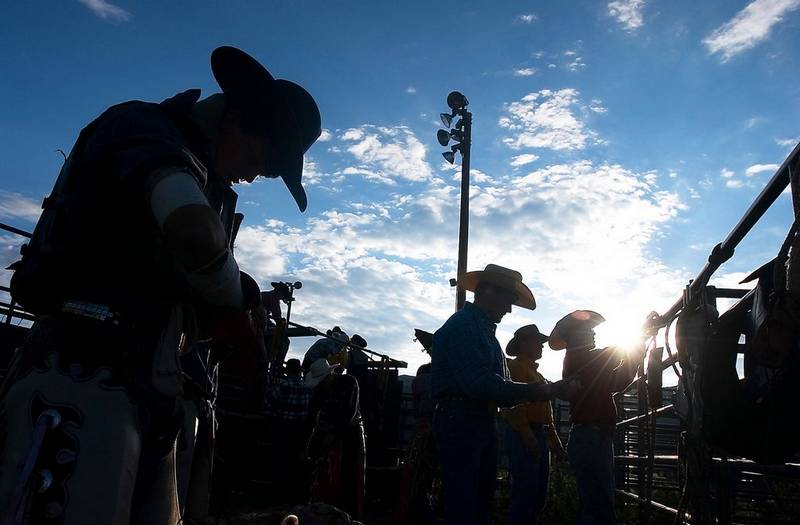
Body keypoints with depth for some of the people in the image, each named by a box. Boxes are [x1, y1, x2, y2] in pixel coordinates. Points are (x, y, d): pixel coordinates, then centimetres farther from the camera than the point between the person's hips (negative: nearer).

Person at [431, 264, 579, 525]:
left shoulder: (486, 330, 19)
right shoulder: (462, 325, -11)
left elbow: (499, 387, 14)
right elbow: (478, 383, -23)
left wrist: (550, 389, 1)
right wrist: (532, 391, -13)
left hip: (485, 423, 10)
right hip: (460, 422, -10)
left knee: (483, 503, 15)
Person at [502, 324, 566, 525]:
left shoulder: (535, 371, 23)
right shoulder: (516, 366, -6)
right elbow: (514, 405, -16)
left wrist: (554, 439, 20)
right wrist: (528, 437, -22)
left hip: (540, 436, 10)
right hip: (524, 437, -10)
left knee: (539, 493, 13)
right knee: (525, 493, -8)